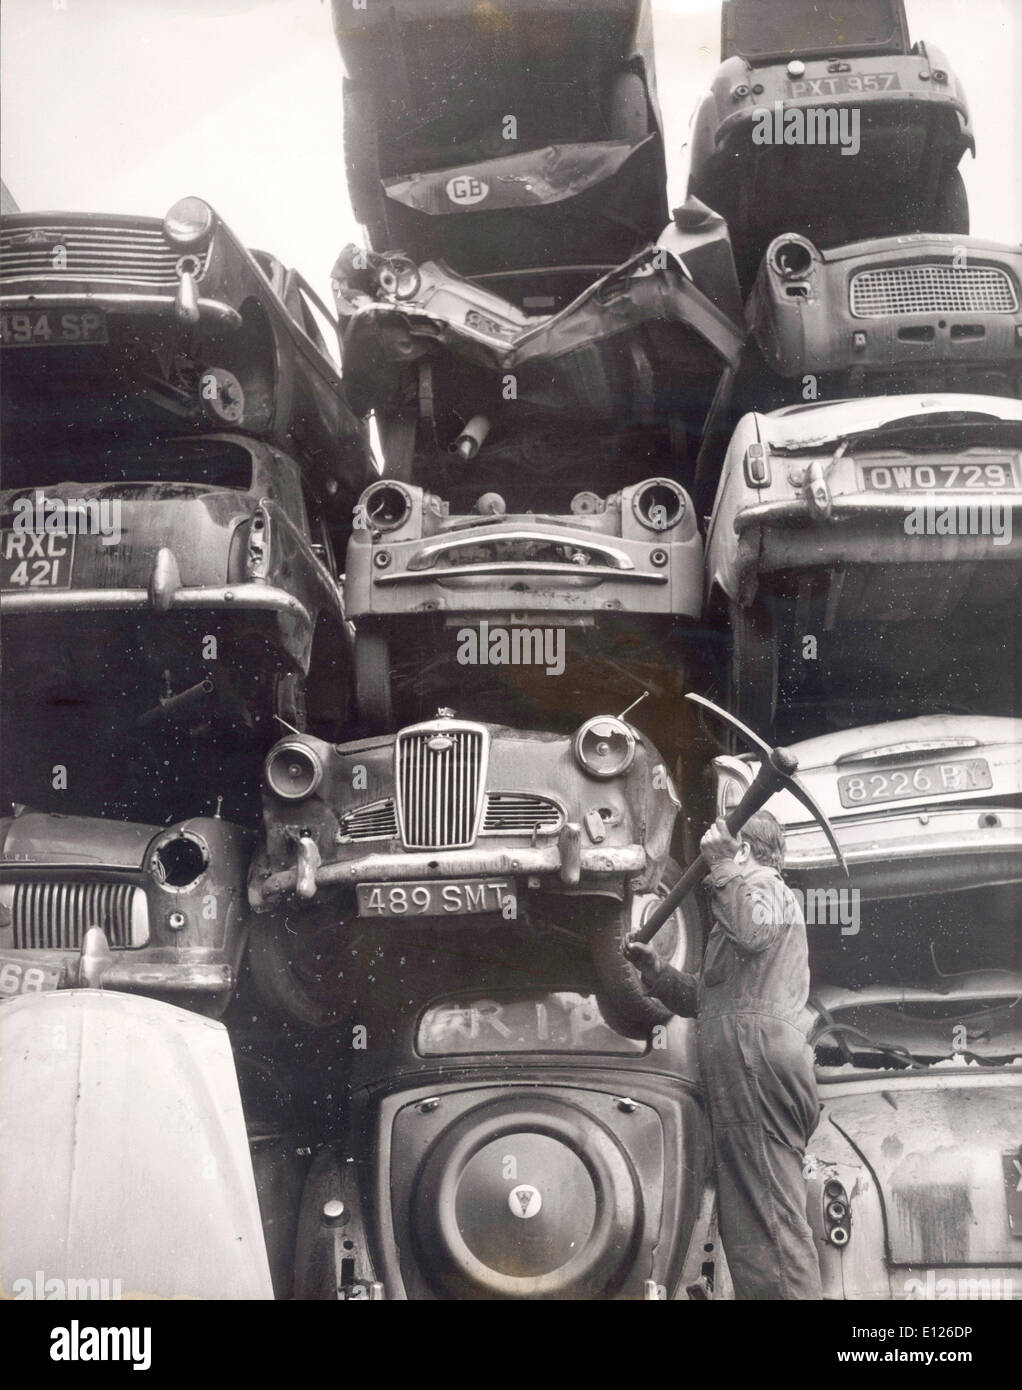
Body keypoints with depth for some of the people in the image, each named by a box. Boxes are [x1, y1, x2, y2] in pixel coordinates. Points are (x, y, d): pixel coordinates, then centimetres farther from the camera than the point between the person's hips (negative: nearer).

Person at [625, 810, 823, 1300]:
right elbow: (707, 997, 33)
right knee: (771, 1219, 9)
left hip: (756, 1061, -10)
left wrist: (726, 861, -15)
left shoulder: (762, 882, 5)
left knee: (766, 1221, -16)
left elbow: (752, 928, -24)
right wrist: (656, 972, 21)